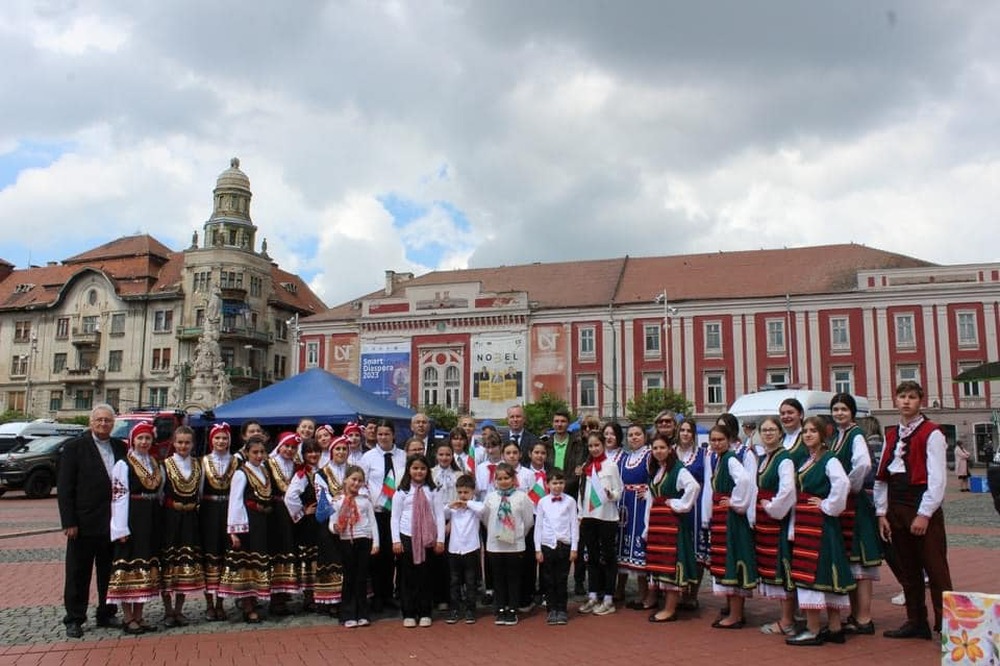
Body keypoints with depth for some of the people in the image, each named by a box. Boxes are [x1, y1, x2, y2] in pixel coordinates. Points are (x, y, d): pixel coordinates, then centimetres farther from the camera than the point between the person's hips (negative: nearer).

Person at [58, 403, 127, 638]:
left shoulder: (121, 447, 7)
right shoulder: (74, 447, -5)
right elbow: (64, 488, -7)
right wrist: (69, 522, -13)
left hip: (113, 523, 4)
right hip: (84, 523, -4)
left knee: (109, 573, 13)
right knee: (78, 574, 6)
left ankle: (106, 614, 25)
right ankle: (74, 620, 16)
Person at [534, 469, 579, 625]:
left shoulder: (570, 501, 1)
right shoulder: (542, 502, 4)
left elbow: (574, 525, 1)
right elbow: (538, 526, 5)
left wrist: (574, 548, -2)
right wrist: (538, 549, 1)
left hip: (564, 545, -1)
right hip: (547, 545, 1)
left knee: (561, 580, 5)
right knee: (548, 580, 6)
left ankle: (562, 610, 16)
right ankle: (552, 610, 17)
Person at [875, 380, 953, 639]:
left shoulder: (931, 433, -6)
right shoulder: (891, 436, 14)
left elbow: (937, 477, -12)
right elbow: (881, 476, 12)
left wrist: (924, 514, -15)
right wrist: (881, 513, 7)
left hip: (923, 507, -6)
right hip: (896, 508, 6)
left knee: (935, 569, -2)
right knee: (907, 570, 12)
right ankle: (916, 622, 22)